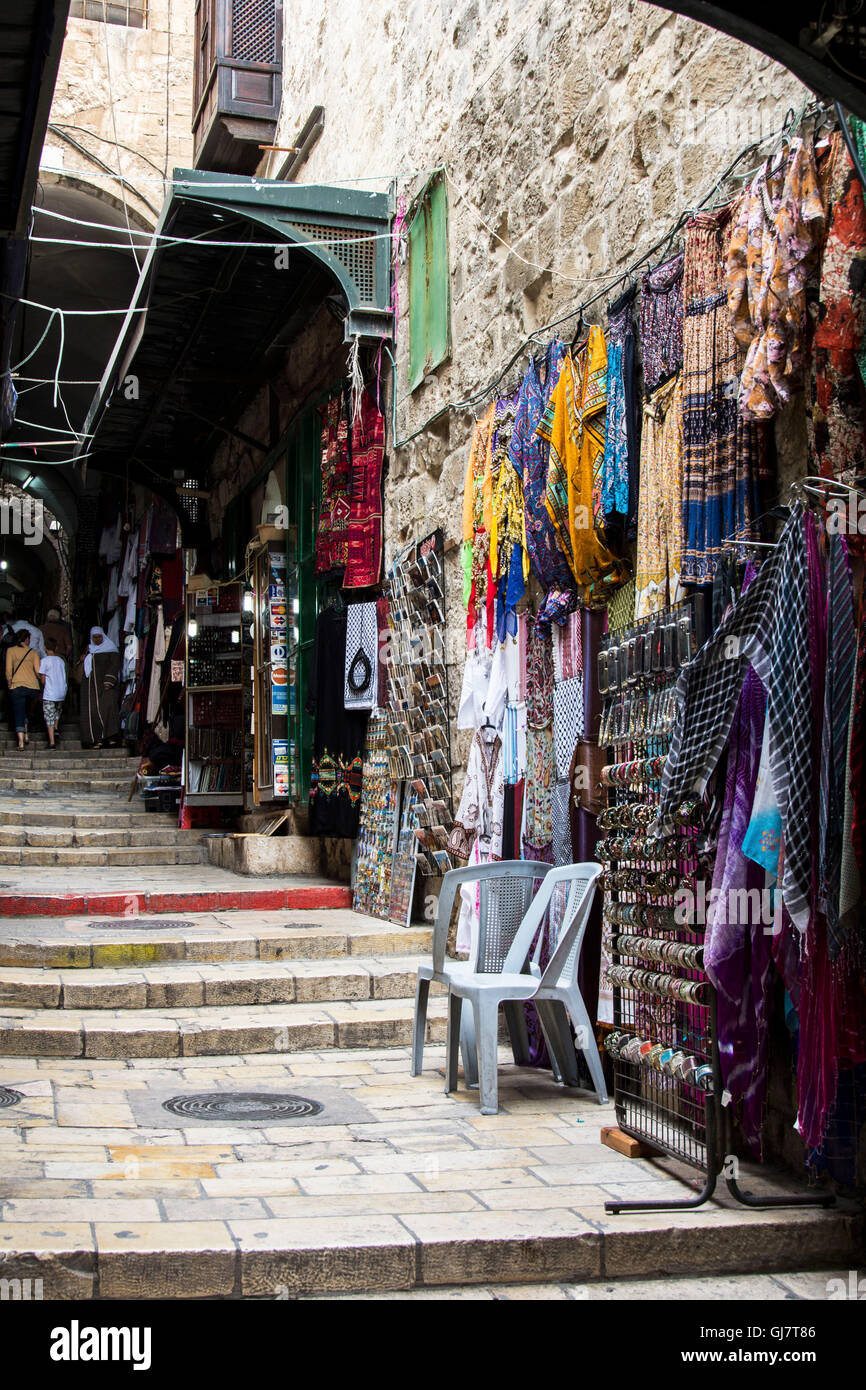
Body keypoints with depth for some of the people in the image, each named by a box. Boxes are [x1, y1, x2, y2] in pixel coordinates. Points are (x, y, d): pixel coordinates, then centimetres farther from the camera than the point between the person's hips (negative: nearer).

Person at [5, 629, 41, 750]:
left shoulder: (11, 650, 4)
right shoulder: (34, 652, 8)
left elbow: (8, 669, -4)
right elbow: (38, 671, 0)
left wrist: (9, 681, 9)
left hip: (17, 686, -2)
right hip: (33, 686, 2)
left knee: (18, 713, 0)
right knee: (24, 710, 25)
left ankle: (21, 742, -11)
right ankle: (26, 735, 21)